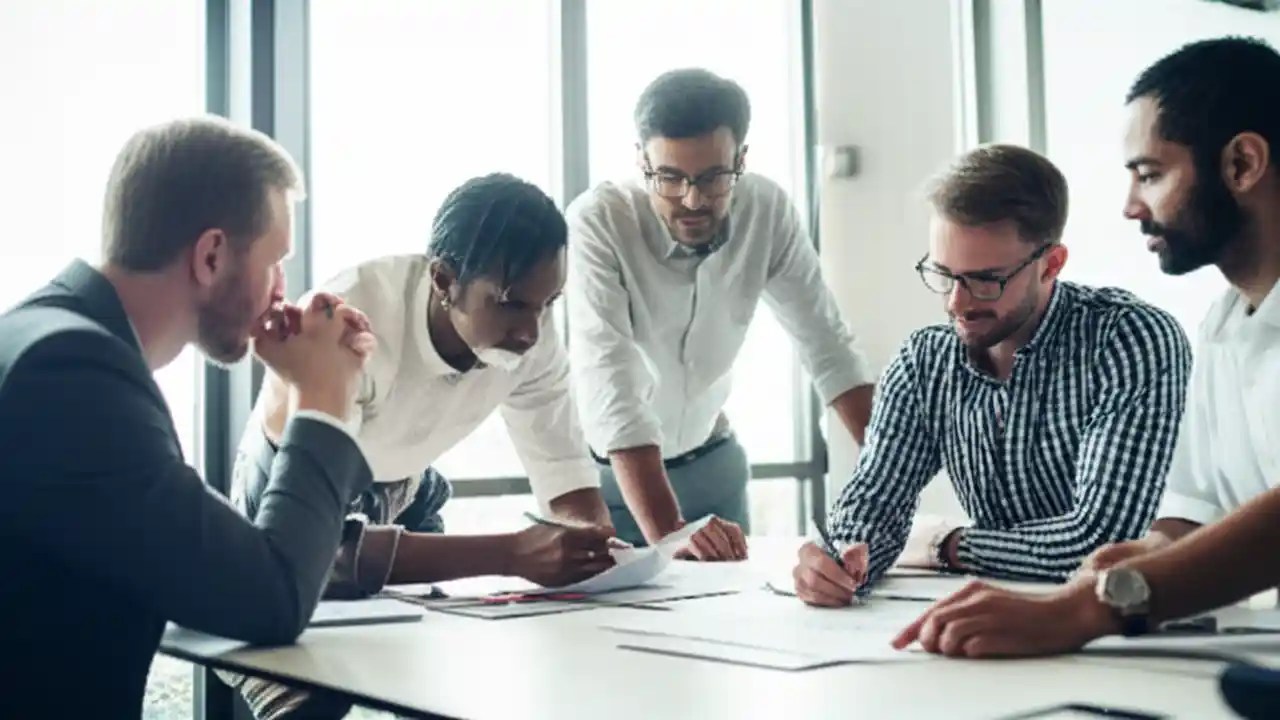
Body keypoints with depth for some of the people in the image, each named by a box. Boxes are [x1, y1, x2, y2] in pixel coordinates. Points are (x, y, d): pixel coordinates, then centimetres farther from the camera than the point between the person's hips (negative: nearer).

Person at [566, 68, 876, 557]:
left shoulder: (768, 210, -15)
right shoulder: (597, 222, -28)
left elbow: (828, 348, -9)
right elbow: (609, 386, -35)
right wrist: (665, 532, -45)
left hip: (708, 460, 3)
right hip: (604, 469, -3)